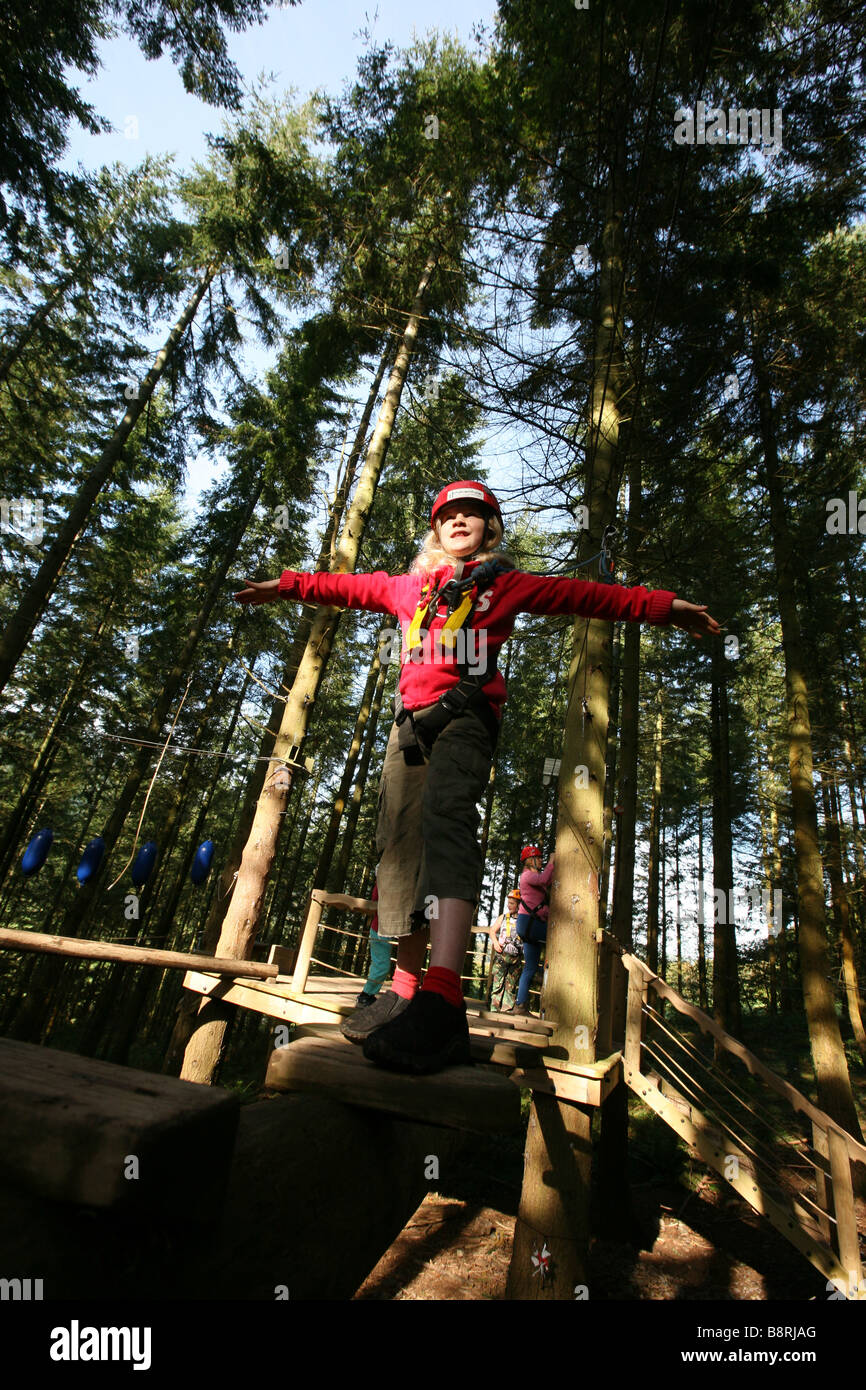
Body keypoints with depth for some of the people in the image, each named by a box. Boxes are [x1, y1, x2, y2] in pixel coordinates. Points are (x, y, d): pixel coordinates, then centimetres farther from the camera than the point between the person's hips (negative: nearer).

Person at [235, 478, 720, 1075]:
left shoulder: (507, 585, 15)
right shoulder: (407, 586, 26)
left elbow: (584, 596, 10)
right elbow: (347, 587, 35)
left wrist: (664, 605, 5)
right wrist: (287, 584, 36)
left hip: (465, 714, -5)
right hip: (412, 718, 5)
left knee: (446, 814, -31)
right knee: (400, 845, 2)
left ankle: (443, 1001, -43)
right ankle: (407, 985, 15)